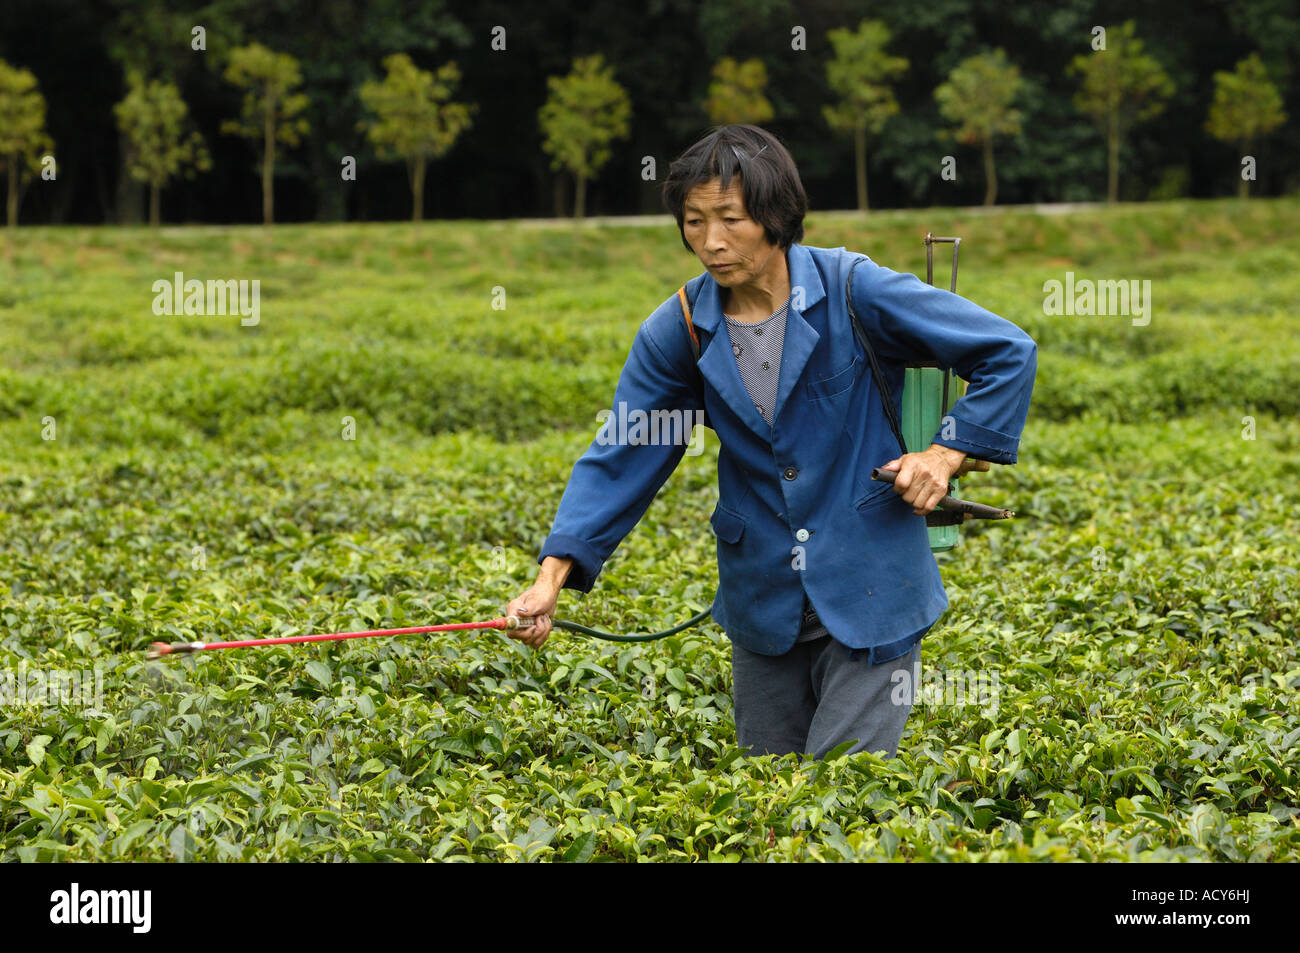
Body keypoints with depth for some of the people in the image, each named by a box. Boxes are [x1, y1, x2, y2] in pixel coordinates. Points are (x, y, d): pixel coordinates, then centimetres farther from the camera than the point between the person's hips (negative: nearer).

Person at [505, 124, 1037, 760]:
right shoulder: (679, 331, -2)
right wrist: (554, 575, -13)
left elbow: (1009, 354, -5)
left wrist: (947, 455, -10)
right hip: (763, 606, 4)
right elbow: (619, 458, -2)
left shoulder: (855, 291, -13)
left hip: (867, 595, -4)